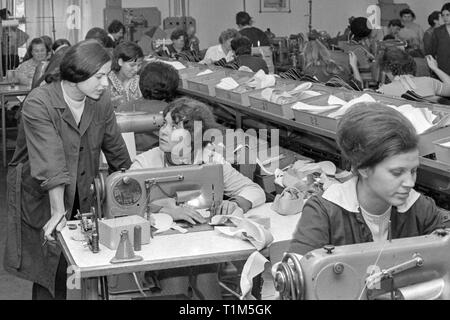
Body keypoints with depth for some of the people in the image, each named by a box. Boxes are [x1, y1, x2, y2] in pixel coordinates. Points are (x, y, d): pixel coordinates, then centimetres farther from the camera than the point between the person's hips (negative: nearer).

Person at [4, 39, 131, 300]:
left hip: (81, 195, 4)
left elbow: (116, 149, 6)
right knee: (50, 271, 1)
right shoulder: (38, 104, -22)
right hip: (39, 196, -4)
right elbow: (50, 163, -29)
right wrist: (58, 212, -33)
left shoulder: (102, 100, -5)